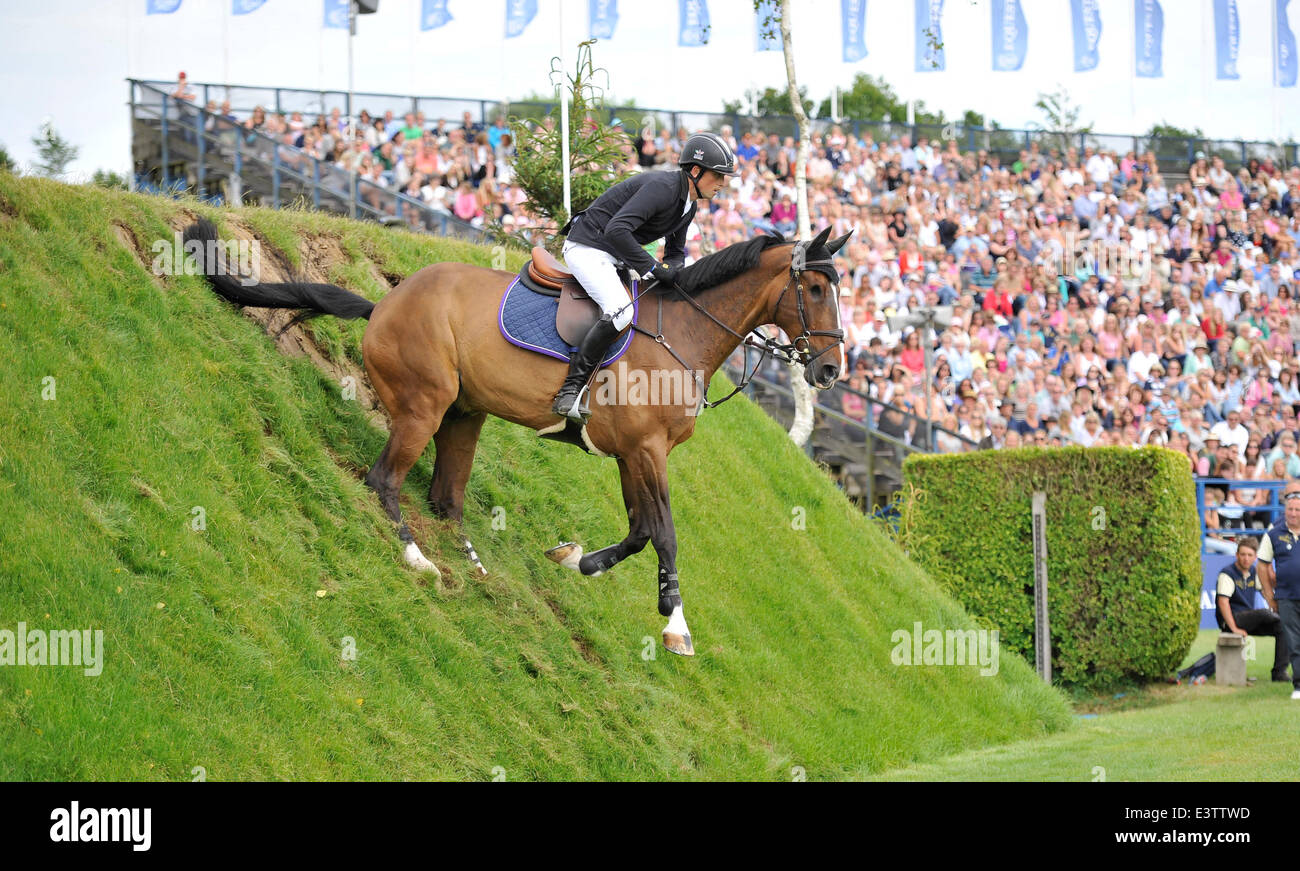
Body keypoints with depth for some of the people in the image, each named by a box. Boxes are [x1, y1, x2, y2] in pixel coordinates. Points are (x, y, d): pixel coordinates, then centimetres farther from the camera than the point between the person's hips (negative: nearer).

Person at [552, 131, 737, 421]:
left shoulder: (687, 206, 8)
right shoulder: (662, 187, -23)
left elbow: (675, 252, 21)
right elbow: (616, 230, -33)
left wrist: (673, 269, -5)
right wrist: (653, 269, -29)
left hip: (611, 257, 11)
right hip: (586, 248, -11)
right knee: (620, 311, -30)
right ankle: (570, 391, -29)